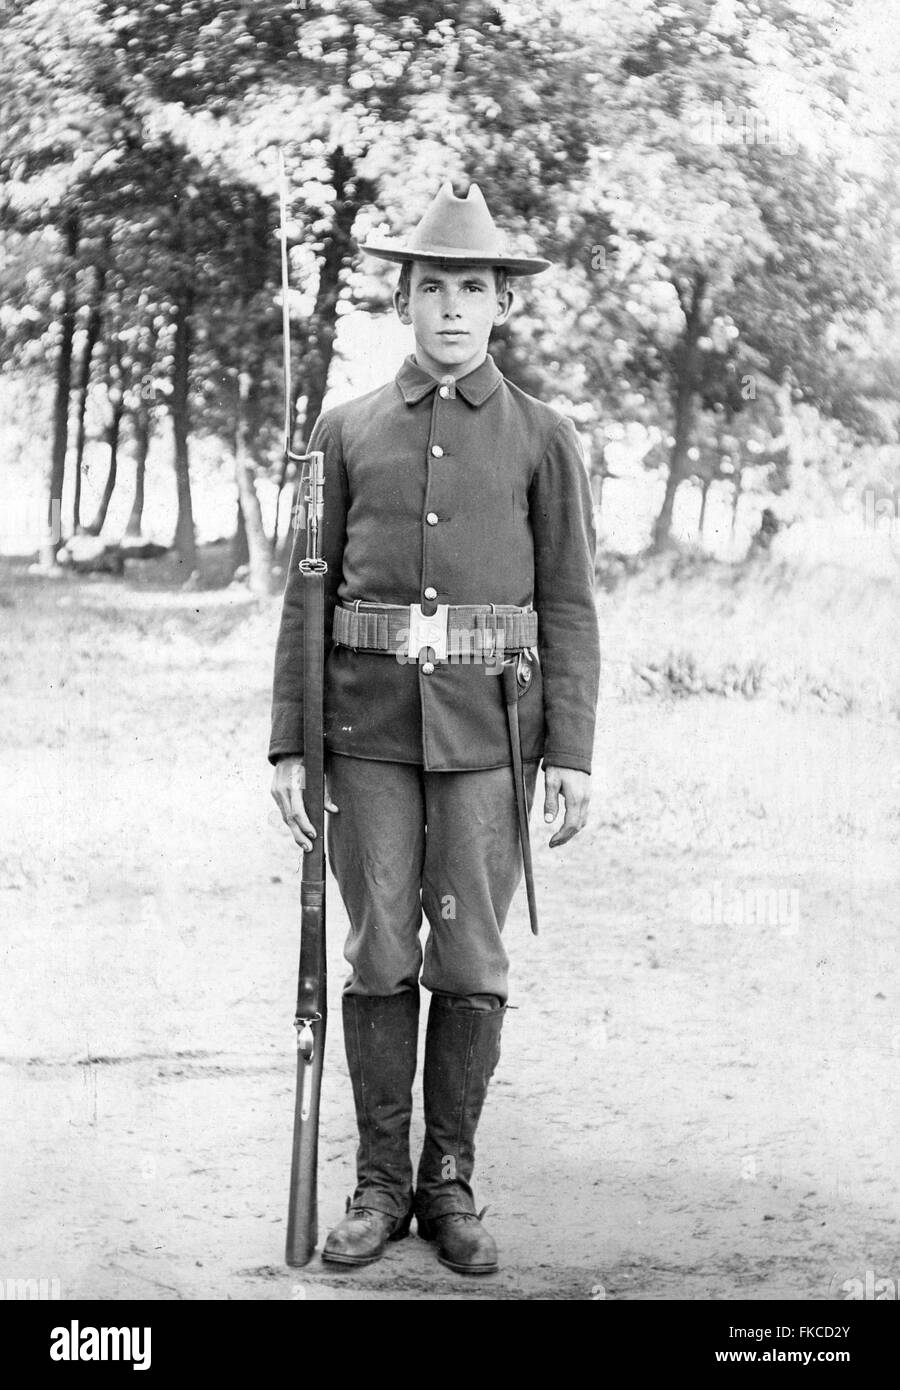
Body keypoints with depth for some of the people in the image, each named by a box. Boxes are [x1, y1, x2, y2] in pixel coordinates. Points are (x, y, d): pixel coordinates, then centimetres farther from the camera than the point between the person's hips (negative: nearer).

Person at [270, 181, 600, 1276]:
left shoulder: (542, 439, 6)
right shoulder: (346, 432, 8)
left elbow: (570, 607, 4)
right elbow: (308, 597, 7)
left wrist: (572, 753, -4)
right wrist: (287, 744, 0)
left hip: (489, 728, -1)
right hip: (371, 724, 1)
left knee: (470, 962, 1)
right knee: (380, 957, 3)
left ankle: (450, 1184, 14)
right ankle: (380, 1184, 13)